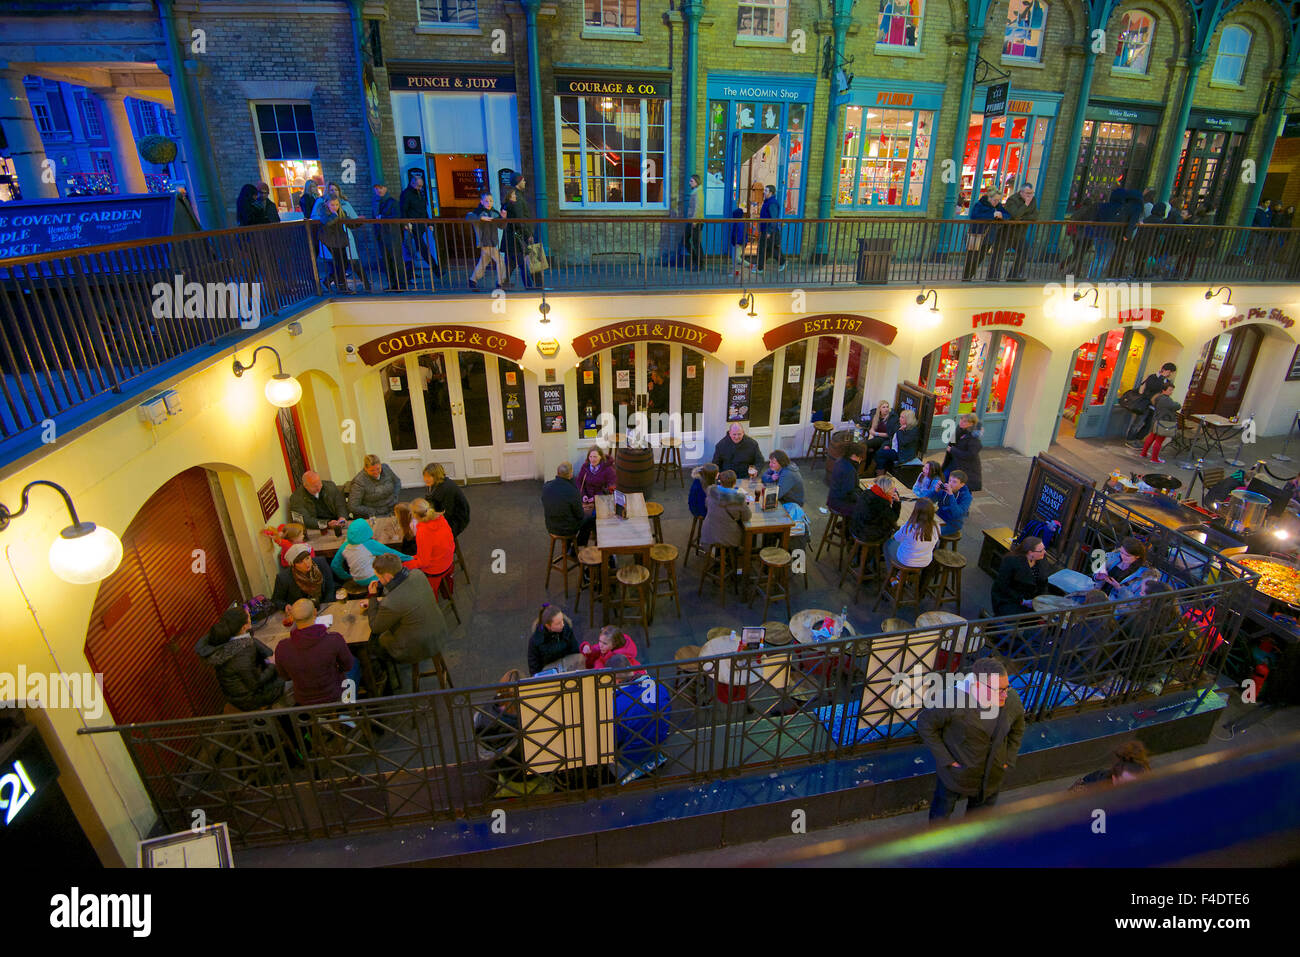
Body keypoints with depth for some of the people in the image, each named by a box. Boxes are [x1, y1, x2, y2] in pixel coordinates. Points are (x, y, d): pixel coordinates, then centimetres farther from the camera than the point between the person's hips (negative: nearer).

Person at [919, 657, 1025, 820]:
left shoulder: (1011, 700, -19)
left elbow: (1017, 727, 3)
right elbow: (925, 723, -20)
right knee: (943, 807, 24)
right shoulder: (956, 700, -33)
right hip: (957, 769, -3)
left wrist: (1008, 760, 1)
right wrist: (945, 759, -18)